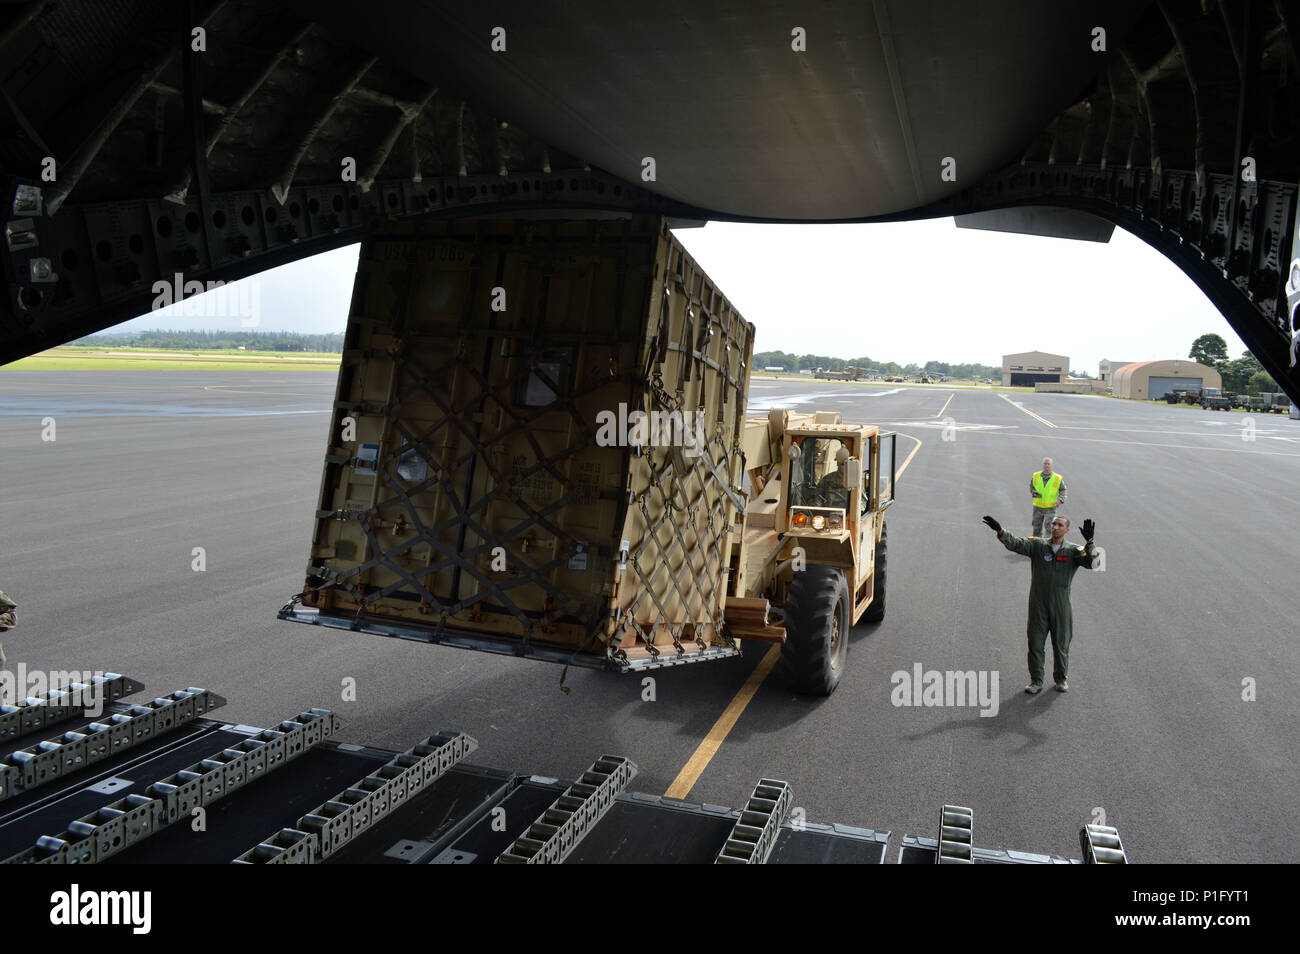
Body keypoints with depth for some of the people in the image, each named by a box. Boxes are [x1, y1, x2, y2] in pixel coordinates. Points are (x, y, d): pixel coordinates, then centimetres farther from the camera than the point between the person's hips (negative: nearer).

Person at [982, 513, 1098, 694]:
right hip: (1038, 605, 0)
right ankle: (1036, 682, 16)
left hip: (1061, 607, 0)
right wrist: (1000, 531, -32)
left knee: (1061, 645, 11)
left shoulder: (1073, 551, -1)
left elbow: (1092, 562, -17)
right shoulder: (1037, 545, 0)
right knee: (1035, 643, 4)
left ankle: (1061, 679, 30)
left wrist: (1089, 542, -33)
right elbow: (1015, 543, -13)